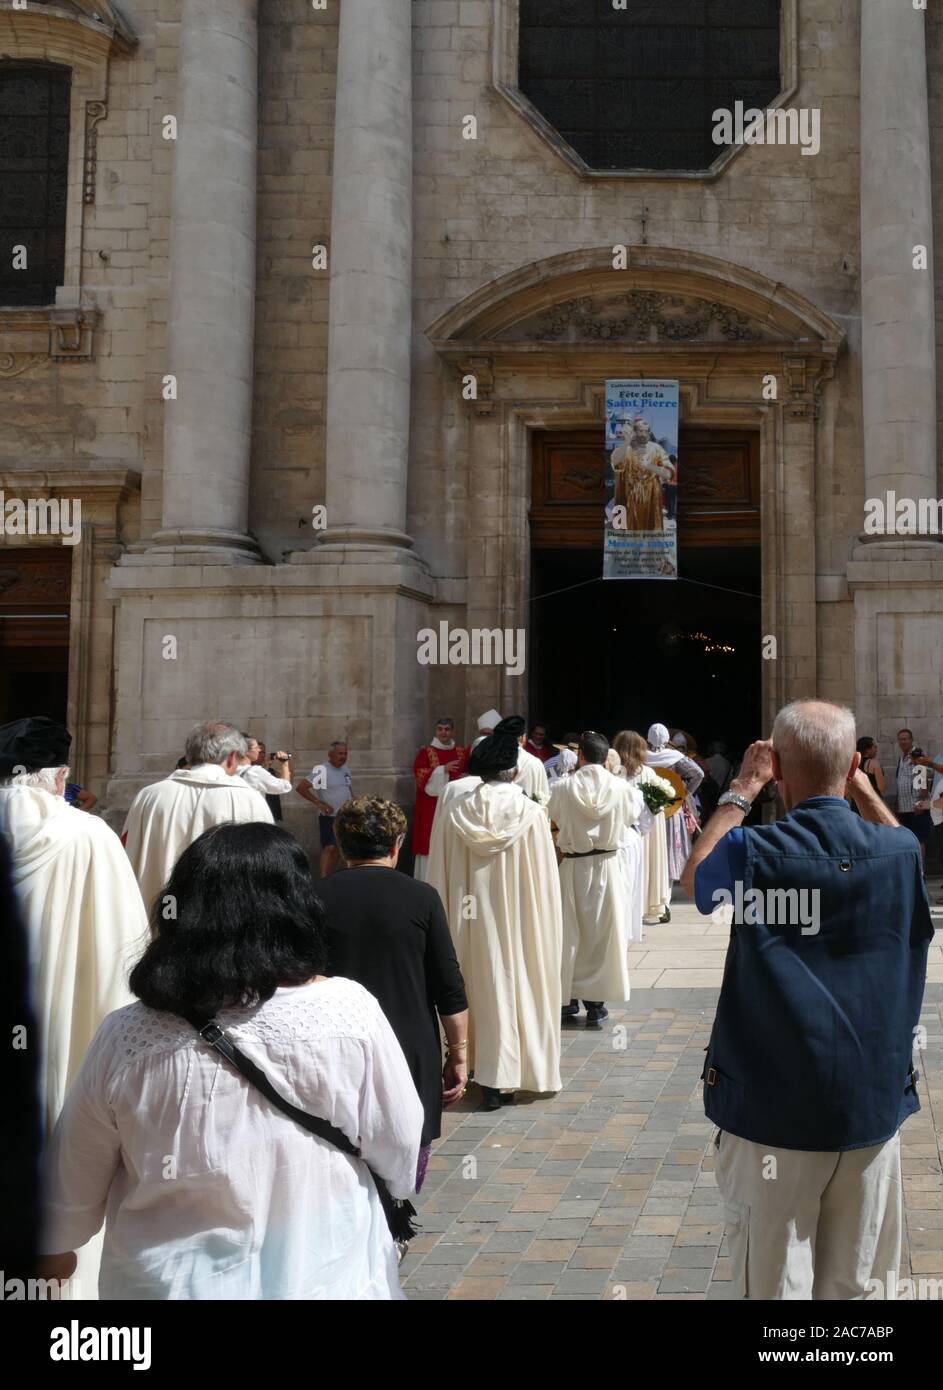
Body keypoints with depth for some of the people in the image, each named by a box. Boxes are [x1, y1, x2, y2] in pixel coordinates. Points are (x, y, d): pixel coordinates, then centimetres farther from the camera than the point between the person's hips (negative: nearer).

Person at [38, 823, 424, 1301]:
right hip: (323, 1279, 0)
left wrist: (54, 1245, 19)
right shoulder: (350, 1012, -20)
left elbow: (73, 1177, -2)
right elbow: (401, 1155, -7)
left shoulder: (126, 1036, -17)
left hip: (167, 1281, 1)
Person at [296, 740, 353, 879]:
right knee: (329, 848, -16)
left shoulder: (345, 769, 10)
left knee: (336, 849, 10)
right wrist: (319, 803, -18)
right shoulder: (322, 770, -14)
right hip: (329, 817, -7)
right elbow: (300, 788, -18)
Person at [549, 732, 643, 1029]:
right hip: (610, 866, 0)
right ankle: (596, 1004, 8)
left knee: (571, 934, 12)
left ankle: (569, 998, 20)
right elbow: (634, 814, 8)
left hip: (573, 868, 0)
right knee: (604, 933, 6)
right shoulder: (623, 789, -9)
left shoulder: (562, 788, -10)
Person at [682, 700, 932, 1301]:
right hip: (875, 1104, 3)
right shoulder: (900, 851, -6)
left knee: (775, 1279, 9)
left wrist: (742, 791, 14)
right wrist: (863, 788, 20)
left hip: (774, 1109, -2)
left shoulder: (755, 853, -13)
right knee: (855, 1283, 15)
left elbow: (694, 875, 11)